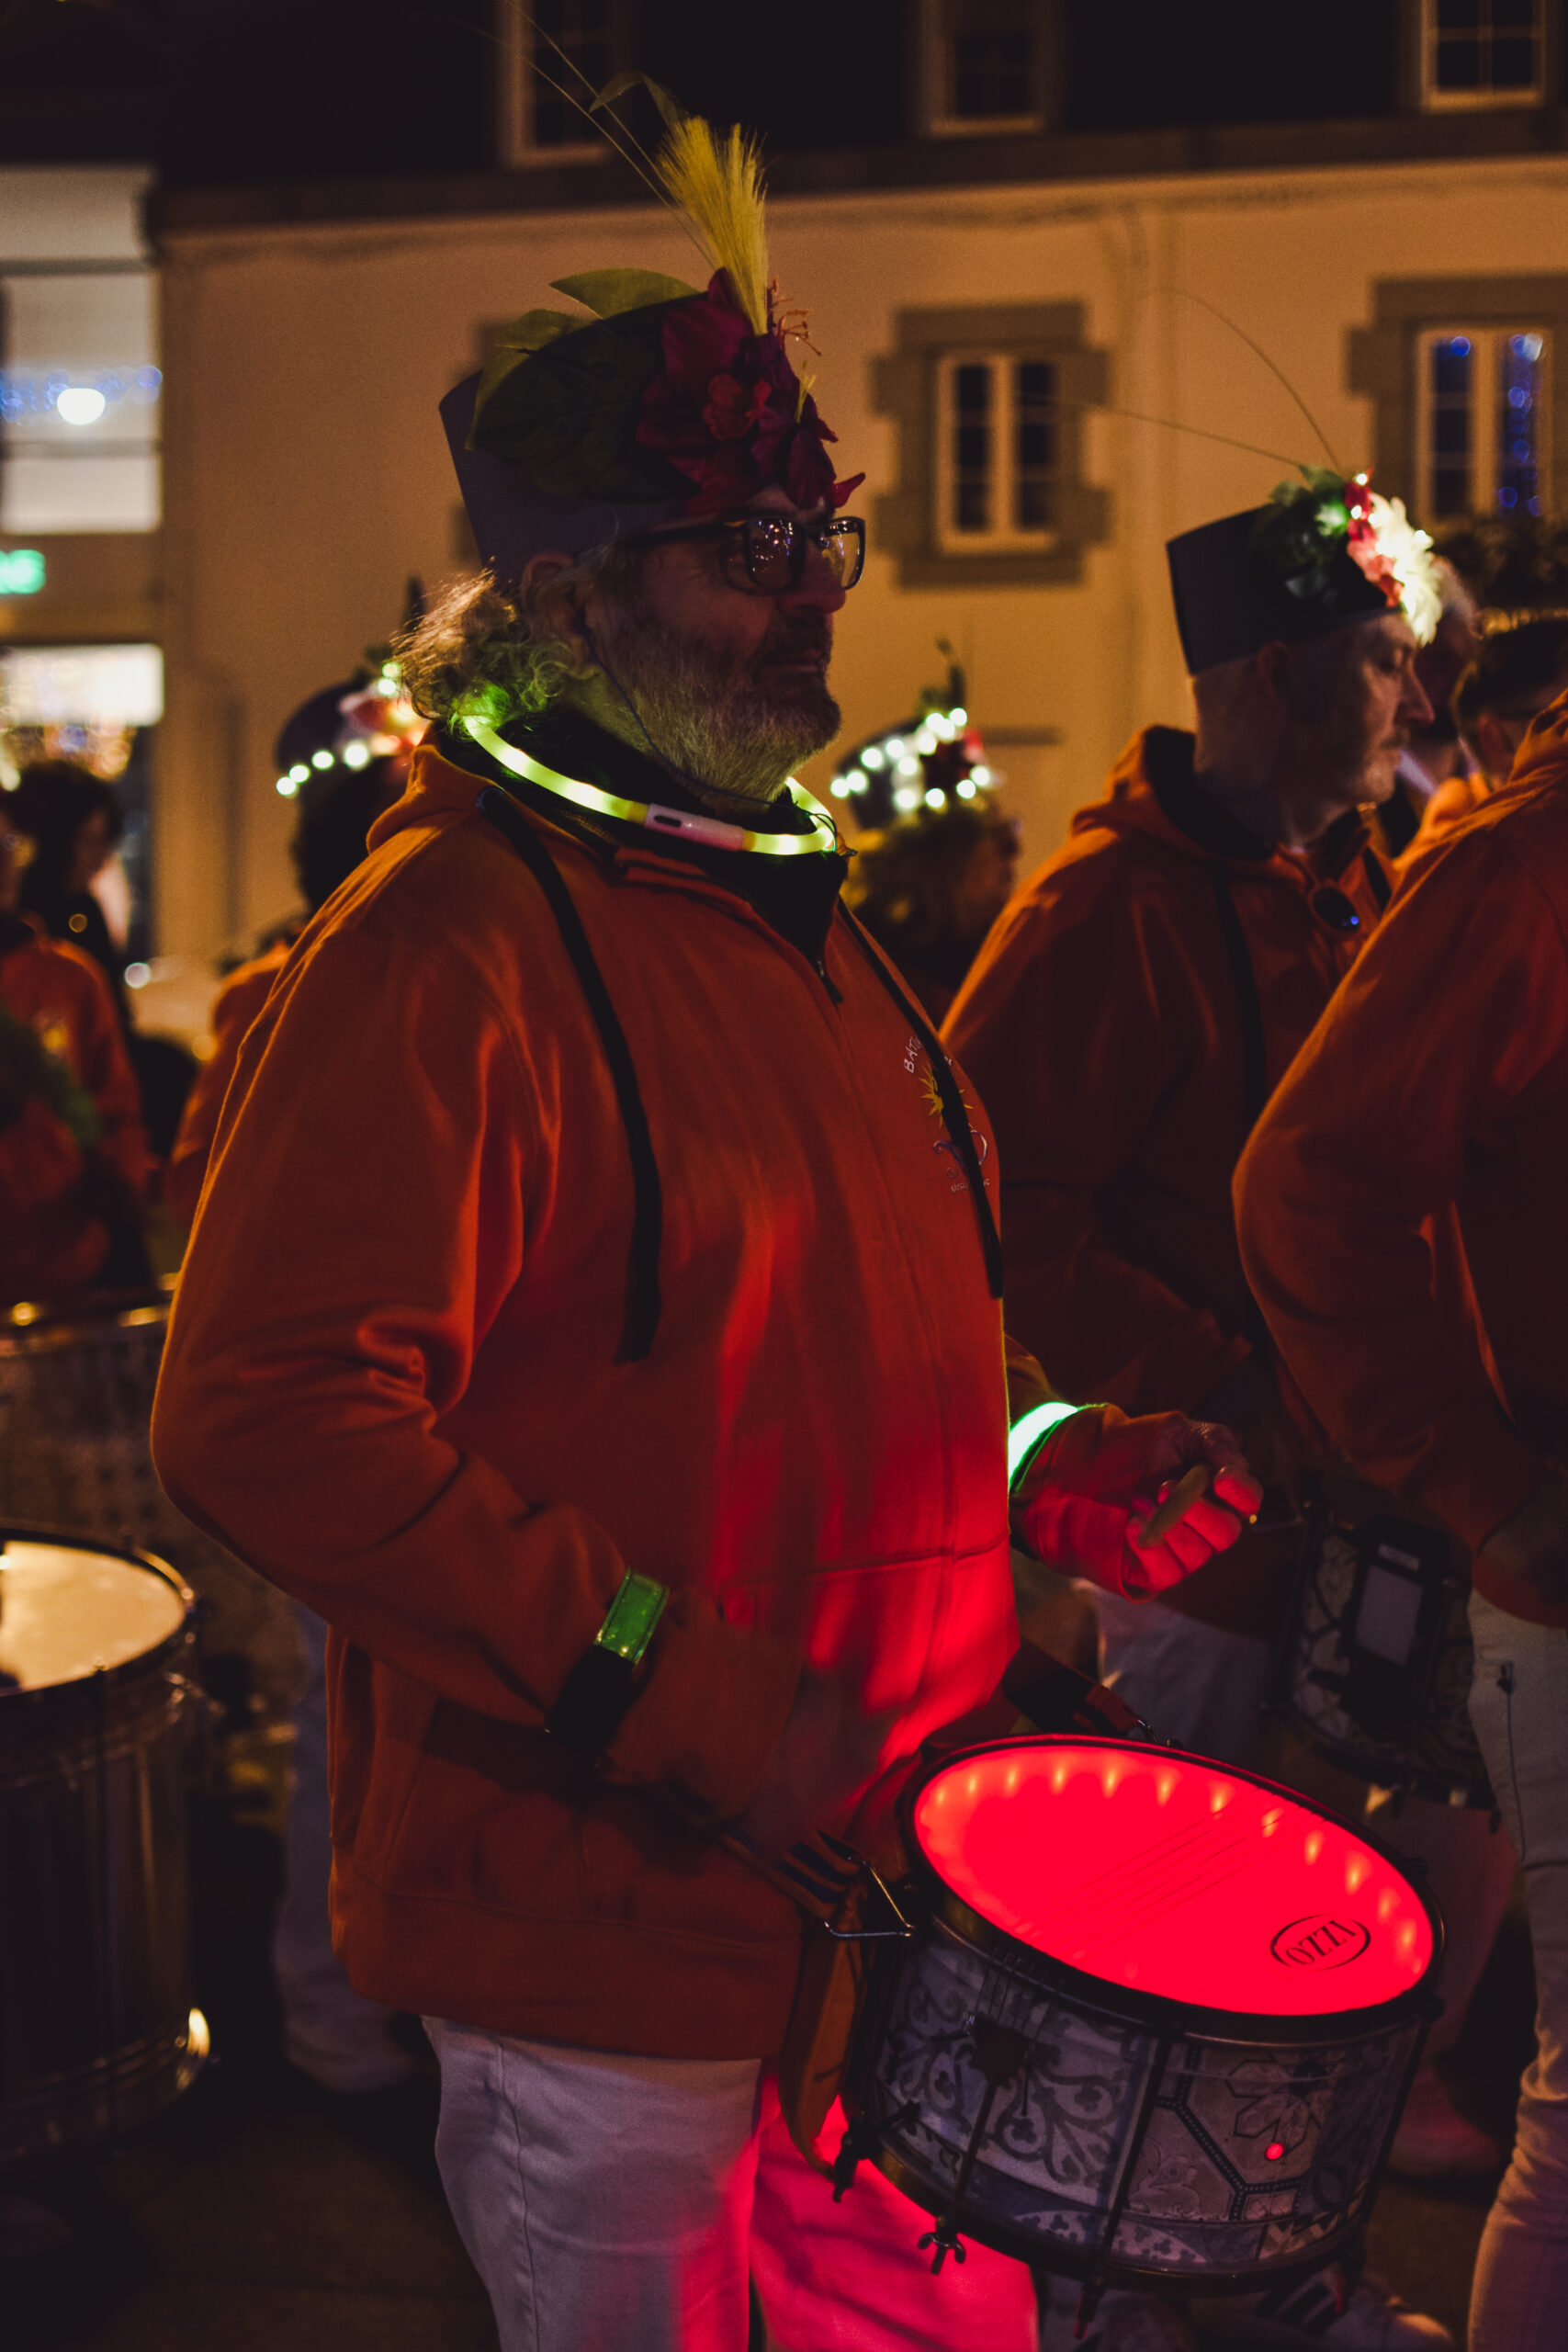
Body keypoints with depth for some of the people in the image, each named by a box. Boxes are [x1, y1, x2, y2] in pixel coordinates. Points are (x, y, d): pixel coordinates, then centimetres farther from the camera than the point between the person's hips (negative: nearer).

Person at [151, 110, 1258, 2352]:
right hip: (608, 1930, -8)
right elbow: (270, 1416, -26)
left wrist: (1040, 1467, 5)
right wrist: (687, 1698, -26)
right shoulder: (448, 940, -17)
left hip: (888, 1879, 8)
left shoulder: (794, 908, 13)